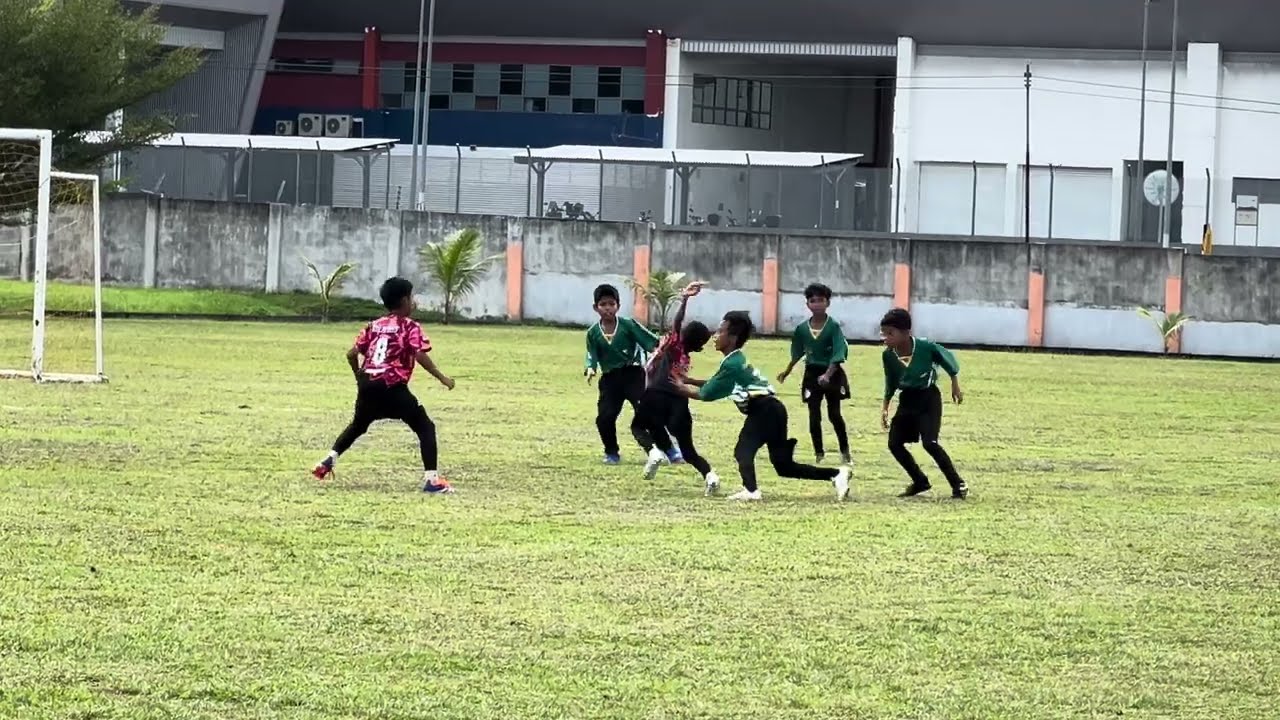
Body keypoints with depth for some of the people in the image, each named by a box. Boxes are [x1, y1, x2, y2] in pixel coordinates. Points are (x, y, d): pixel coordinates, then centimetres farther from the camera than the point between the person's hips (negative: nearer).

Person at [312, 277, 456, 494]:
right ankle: (431, 478, -13)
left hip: (368, 384, 6)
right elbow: (421, 356, -12)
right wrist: (441, 378, -2)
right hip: (392, 387, -6)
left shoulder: (374, 326, 18)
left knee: (358, 425, 31)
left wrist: (360, 378, 31)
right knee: (425, 427, 0)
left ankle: (329, 460, 24)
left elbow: (352, 354, 14)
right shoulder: (410, 327, 1)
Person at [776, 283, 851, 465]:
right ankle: (819, 453, 11)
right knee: (814, 416, 1)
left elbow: (838, 354, -20)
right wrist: (787, 372, 21)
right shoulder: (802, 329, -1)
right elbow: (797, 353, 15)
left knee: (834, 414, 1)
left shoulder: (833, 327, -13)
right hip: (812, 374, 3)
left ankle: (845, 451, 16)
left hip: (833, 374, -3)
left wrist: (827, 375, -32)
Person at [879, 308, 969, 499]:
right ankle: (920, 482, 18)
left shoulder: (926, 347, -24)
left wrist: (955, 386, 2)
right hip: (906, 399, 6)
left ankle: (958, 484, -6)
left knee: (929, 443, -18)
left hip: (928, 398, -5)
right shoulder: (889, 355, -11)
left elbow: (948, 358, -5)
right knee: (894, 443, 0)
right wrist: (885, 408, 7)